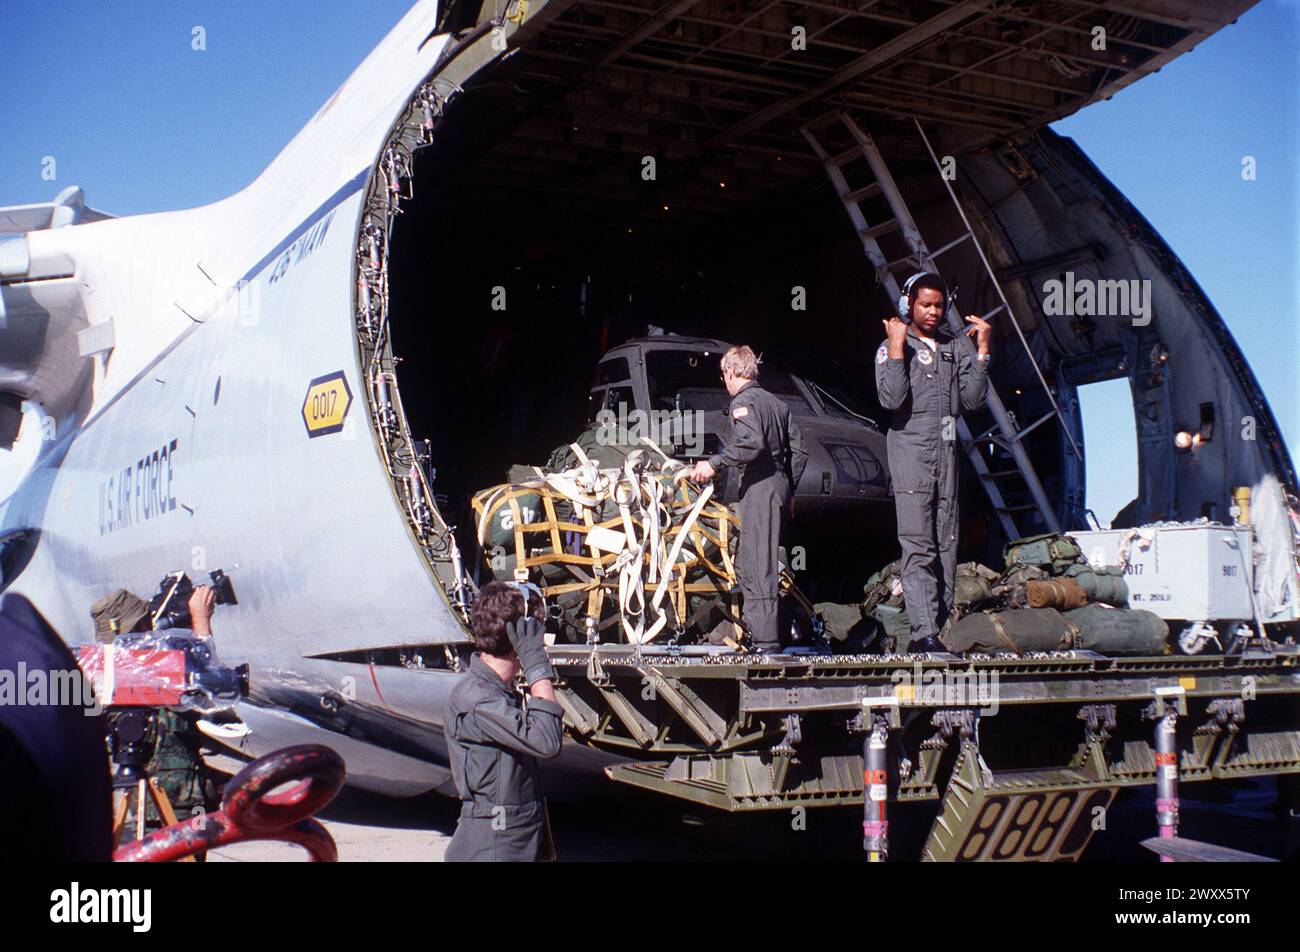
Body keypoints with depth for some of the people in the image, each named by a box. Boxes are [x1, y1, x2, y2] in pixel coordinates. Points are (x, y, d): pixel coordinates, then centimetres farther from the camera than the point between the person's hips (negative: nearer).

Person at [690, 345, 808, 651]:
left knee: (758, 568, -11)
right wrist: (790, 490, 24)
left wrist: (714, 463, -19)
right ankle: (754, 626, 22)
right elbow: (799, 450, 18)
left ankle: (767, 643, -14)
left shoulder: (742, 402, -6)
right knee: (746, 565, 17)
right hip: (780, 486, 9)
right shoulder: (777, 402, 20)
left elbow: (751, 444, -24)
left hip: (759, 488, -9)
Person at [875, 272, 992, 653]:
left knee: (946, 544, 3)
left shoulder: (956, 346, 15)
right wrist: (897, 349, -13)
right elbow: (891, 399, -12)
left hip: (947, 451, 5)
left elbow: (971, 400, 6)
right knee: (917, 544, -13)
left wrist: (982, 350, 2)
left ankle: (933, 630, 7)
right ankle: (925, 633, -18)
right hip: (910, 450, -5)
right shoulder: (894, 346, 3)